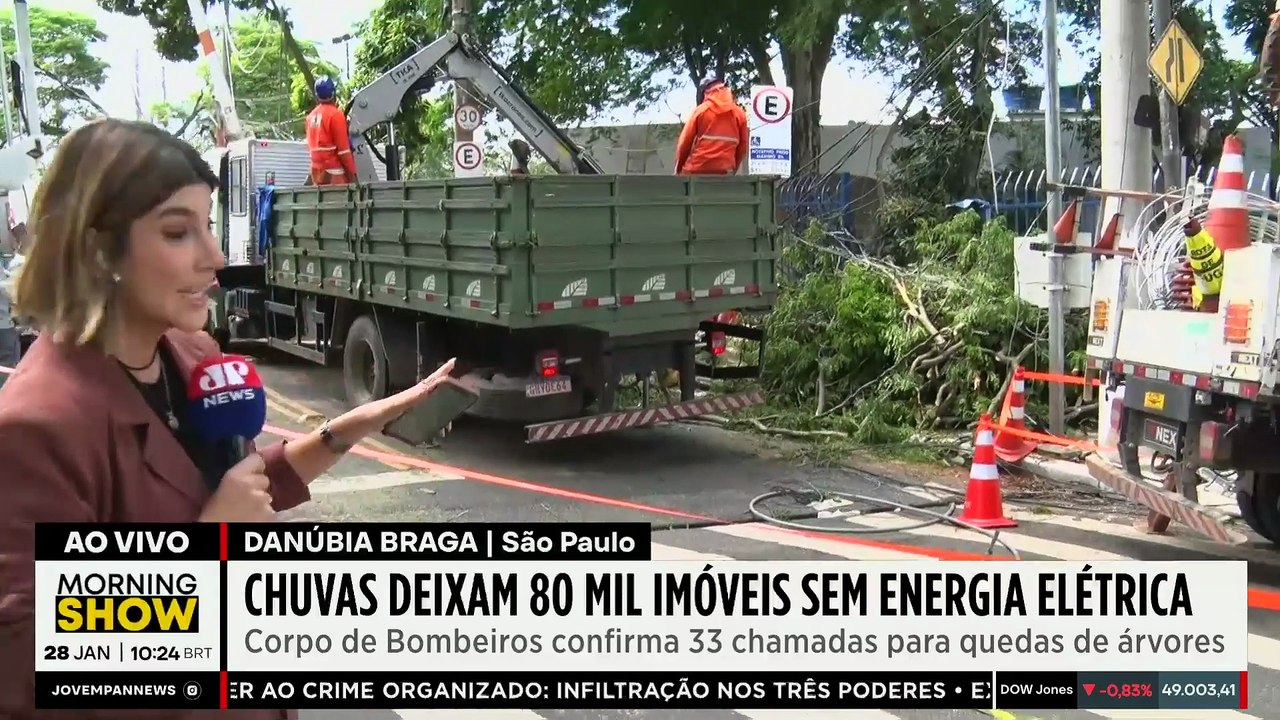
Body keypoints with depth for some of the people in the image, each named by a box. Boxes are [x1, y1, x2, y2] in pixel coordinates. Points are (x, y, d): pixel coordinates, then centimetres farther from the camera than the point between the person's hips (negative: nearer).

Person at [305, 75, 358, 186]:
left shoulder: (311, 116, 10)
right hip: (333, 170, -7)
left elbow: (311, 145, 14)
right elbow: (343, 149, -14)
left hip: (317, 170, 7)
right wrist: (352, 173, -8)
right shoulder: (335, 114, -11)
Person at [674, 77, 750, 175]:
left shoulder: (701, 110, 3)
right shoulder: (739, 113, 8)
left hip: (697, 169, -1)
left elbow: (685, 141, 1)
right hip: (724, 170, 1)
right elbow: (743, 147, 9)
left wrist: (678, 167, 12)